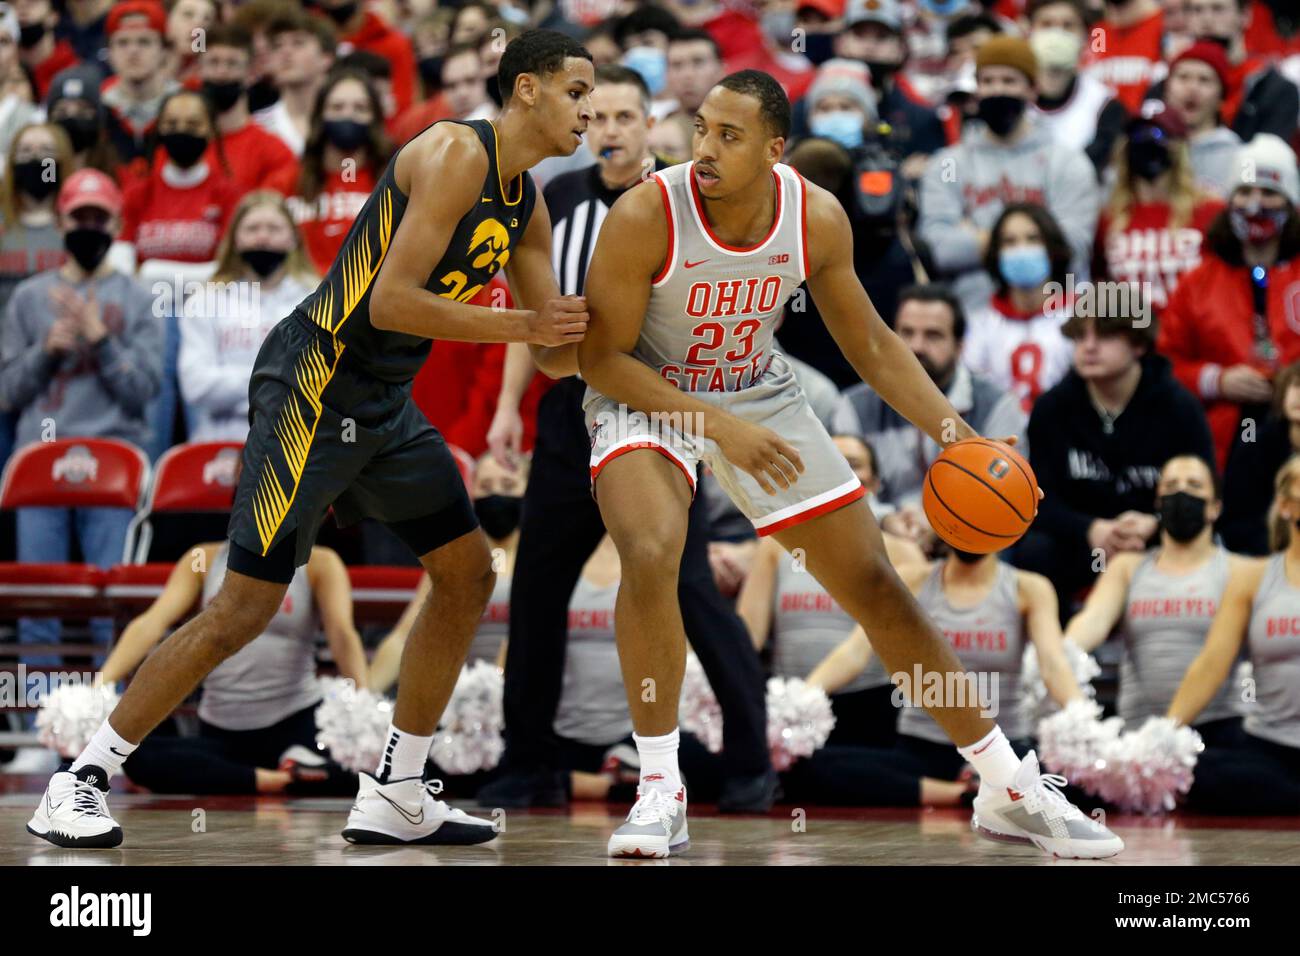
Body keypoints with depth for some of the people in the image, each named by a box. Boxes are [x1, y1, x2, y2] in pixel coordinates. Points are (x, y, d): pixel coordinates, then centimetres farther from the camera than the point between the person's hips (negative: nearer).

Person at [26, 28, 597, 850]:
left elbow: (558, 350, 16)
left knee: (469, 574, 9)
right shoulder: (456, 154, -17)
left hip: (385, 403, 10)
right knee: (246, 606, -10)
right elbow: (391, 301, -24)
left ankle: (395, 796, 16)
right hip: (315, 387, -9)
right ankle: (82, 782, -1)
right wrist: (520, 325, -20)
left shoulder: (527, 204, 11)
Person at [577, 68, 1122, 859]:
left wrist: (957, 434, -14)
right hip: (647, 399, -3)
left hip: (760, 396, 3)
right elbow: (601, 357, -21)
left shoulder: (817, 218, -16)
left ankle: (1010, 792, 15)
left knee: (878, 588, 4)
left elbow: (870, 343, -2)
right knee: (651, 557, -33)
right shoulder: (646, 217, -27)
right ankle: (661, 790, -17)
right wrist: (720, 427, -29)